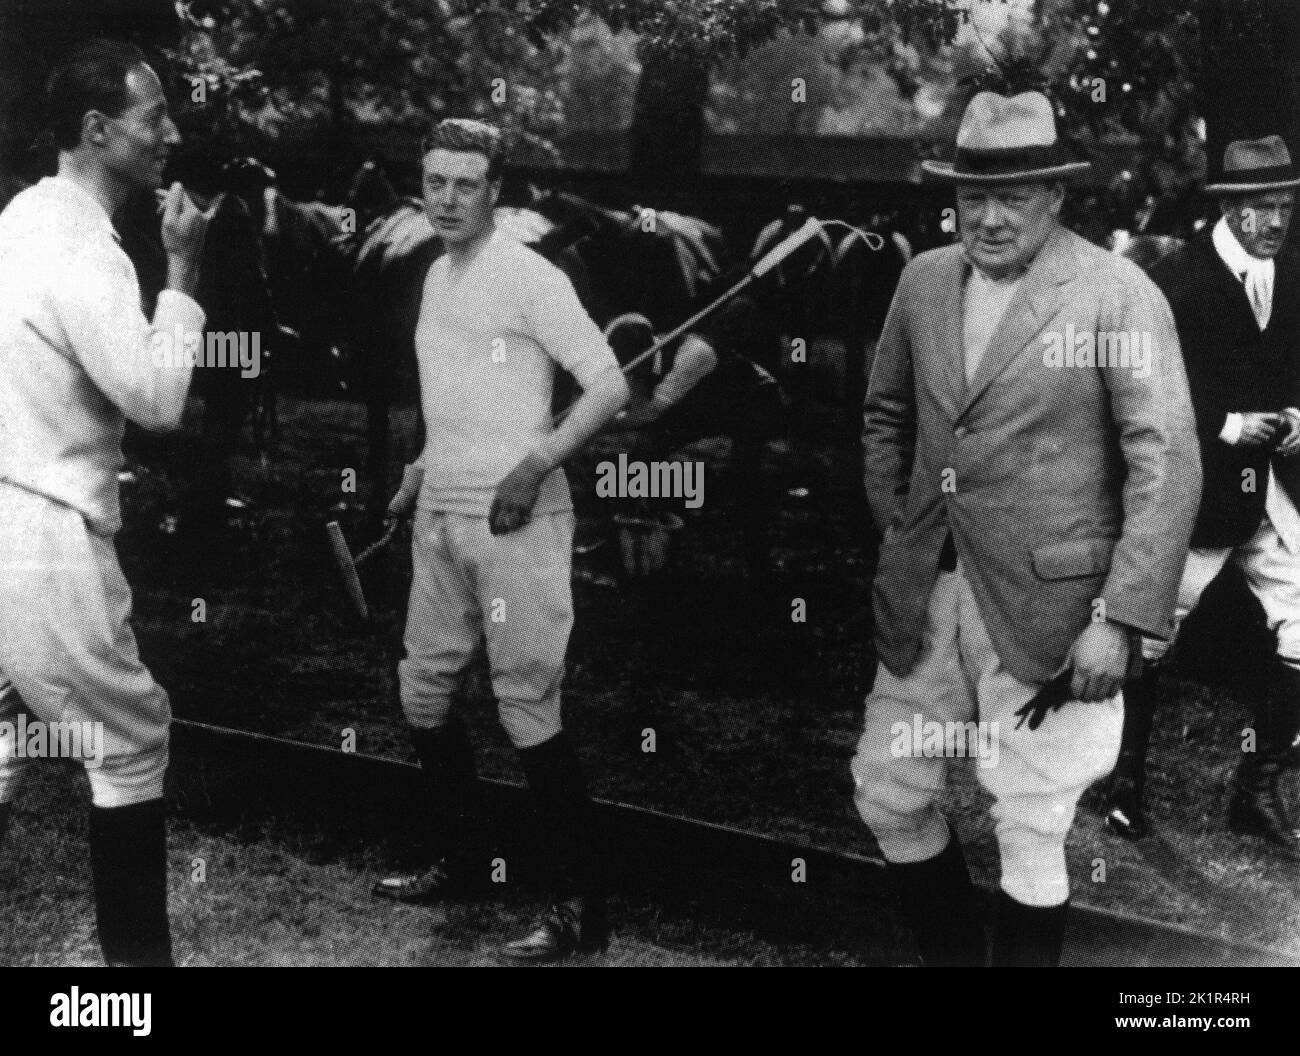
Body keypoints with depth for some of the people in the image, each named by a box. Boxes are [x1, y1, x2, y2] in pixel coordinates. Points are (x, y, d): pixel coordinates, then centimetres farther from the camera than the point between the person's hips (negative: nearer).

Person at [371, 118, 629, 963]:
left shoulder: (528, 277, -10)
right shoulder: (436, 276, 14)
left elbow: (610, 386, -14)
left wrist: (535, 465, -21)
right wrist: (424, 473, 18)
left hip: (515, 521, -8)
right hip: (442, 519, 8)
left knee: (528, 709, -8)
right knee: (425, 693, 14)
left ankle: (581, 907, 1)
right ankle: (462, 861, 32)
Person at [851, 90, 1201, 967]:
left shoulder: (1119, 295, -10)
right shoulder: (924, 280, 7)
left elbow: (1167, 467, -12)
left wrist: (1121, 621, -17)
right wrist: (897, 533, 11)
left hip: (1045, 607, -6)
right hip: (924, 595, 6)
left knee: (1032, 835, 3)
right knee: (889, 794, 14)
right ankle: (951, 951, 37)